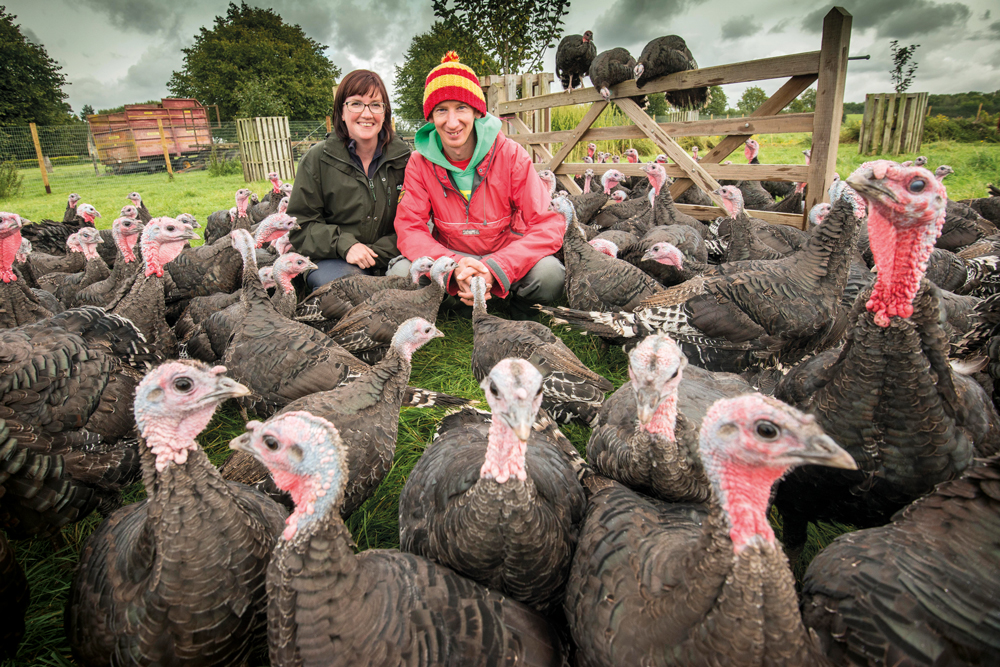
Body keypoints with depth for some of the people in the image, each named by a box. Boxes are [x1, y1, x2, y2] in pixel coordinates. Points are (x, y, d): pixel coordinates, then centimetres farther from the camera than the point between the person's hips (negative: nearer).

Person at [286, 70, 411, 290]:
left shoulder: (402, 157, 3)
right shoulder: (317, 159, -1)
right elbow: (300, 225, 1)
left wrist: (377, 252, -14)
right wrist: (343, 244, -17)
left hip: (388, 258, 3)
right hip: (330, 261, -2)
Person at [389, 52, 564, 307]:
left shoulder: (510, 154, -13)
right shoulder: (420, 163, -7)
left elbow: (548, 225, -19)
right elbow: (409, 229, -13)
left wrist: (495, 269, -35)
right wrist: (455, 267, -34)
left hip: (505, 255, 0)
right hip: (449, 258, 1)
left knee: (549, 273, -32)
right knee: (401, 273, -29)